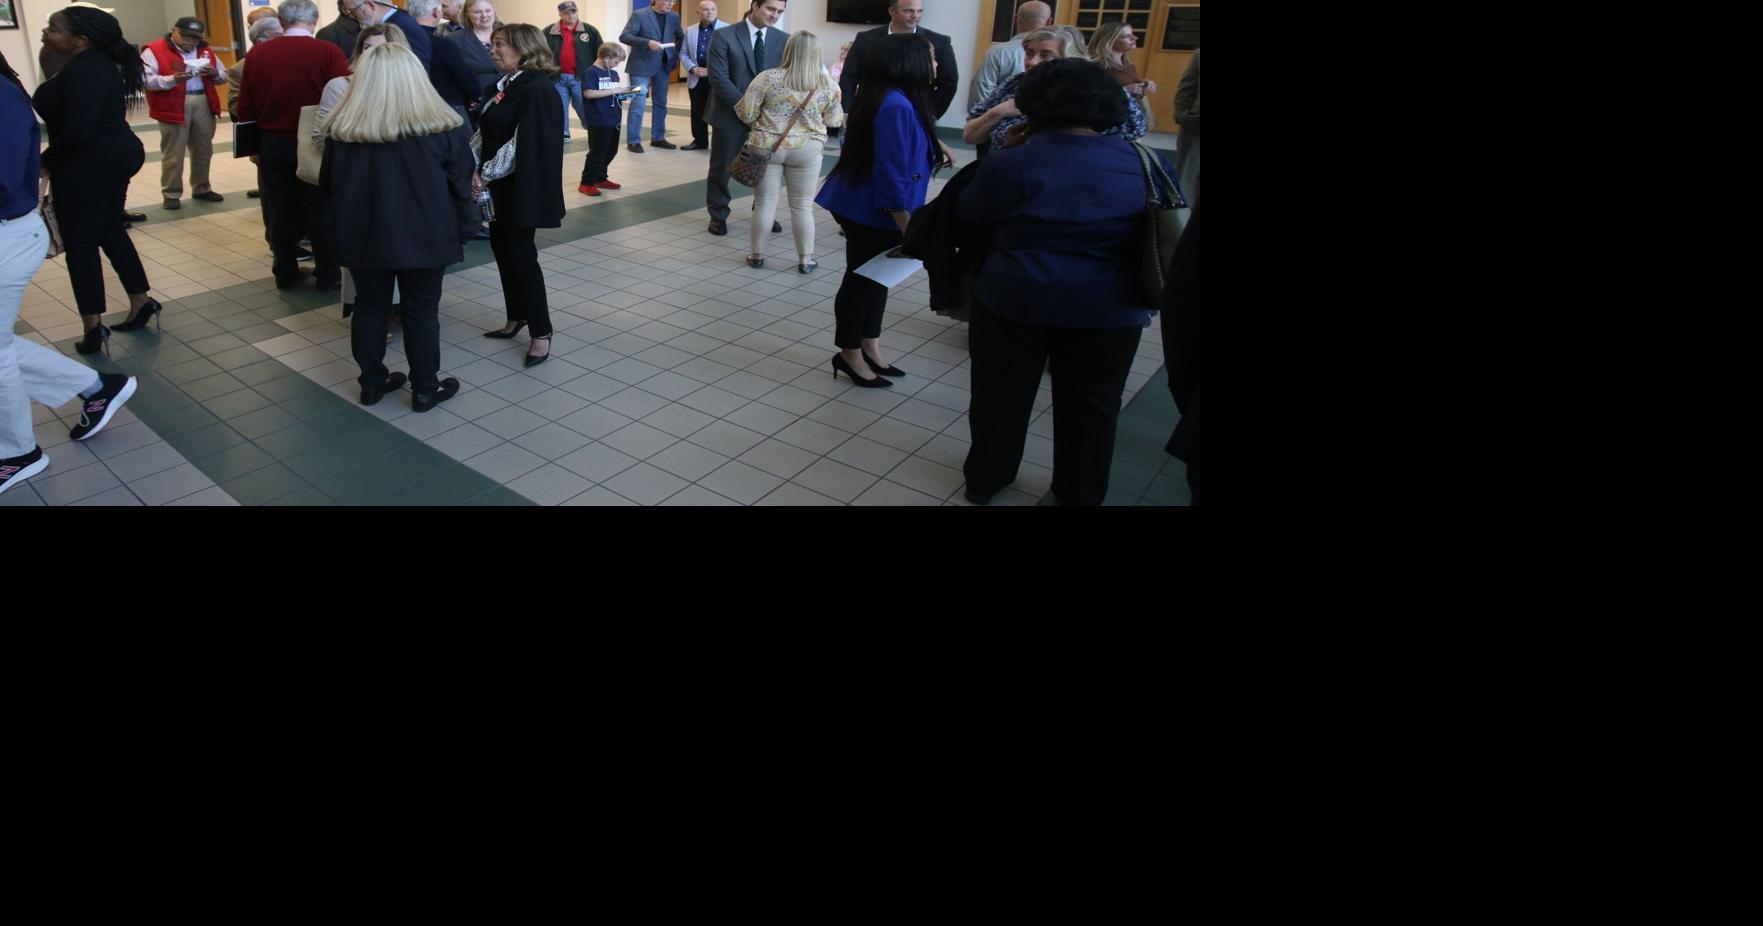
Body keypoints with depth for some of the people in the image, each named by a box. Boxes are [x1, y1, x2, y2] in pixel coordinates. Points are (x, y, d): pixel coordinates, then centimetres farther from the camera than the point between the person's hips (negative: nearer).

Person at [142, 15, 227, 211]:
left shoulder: (206, 51, 14)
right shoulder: (154, 51, -4)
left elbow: (224, 76, 17)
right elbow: (146, 79, -12)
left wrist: (214, 73, -6)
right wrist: (172, 79, -28)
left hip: (204, 104, 5)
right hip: (173, 106, -5)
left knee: (203, 150, 14)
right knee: (173, 153, -1)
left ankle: (201, 188, 28)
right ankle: (171, 194, 7)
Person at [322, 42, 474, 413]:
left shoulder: (340, 130, -3)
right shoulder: (440, 129, -11)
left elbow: (328, 186, 7)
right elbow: (461, 185, -3)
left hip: (363, 236, 3)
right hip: (424, 236, -2)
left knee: (369, 307, 15)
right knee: (421, 312, 8)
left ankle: (372, 382, 26)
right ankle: (425, 389, 15)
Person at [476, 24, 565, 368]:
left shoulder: (537, 89, -15)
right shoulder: (504, 85, 12)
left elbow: (525, 143, -21)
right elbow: (484, 131, 12)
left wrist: (488, 173, -16)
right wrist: (476, 169, -3)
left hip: (520, 185, -9)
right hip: (498, 184, 9)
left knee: (521, 253, -6)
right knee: (502, 249, 13)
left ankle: (541, 331, 3)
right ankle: (517, 318, 26)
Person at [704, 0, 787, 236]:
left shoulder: (784, 40, 1)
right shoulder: (724, 37, -9)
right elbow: (719, 78, -14)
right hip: (731, 113, -3)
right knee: (722, 167, 7)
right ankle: (718, 215, 23)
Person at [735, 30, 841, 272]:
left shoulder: (768, 78, -8)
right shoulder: (828, 84, -3)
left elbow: (747, 113, -5)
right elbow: (833, 119, 9)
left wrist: (761, 120, 16)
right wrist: (845, 118, 29)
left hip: (767, 147, 0)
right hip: (807, 151, 0)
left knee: (765, 203, 8)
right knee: (802, 206, 8)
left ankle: (756, 254, 17)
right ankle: (805, 259, 12)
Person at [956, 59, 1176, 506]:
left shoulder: (1011, 163, -13)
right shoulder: (1143, 163, -2)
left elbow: (967, 214, -1)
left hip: (1015, 300, -2)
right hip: (1109, 310, 2)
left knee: (1001, 395, 16)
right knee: (1090, 406, 16)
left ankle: (984, 480, 32)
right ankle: (1081, 495, 30)